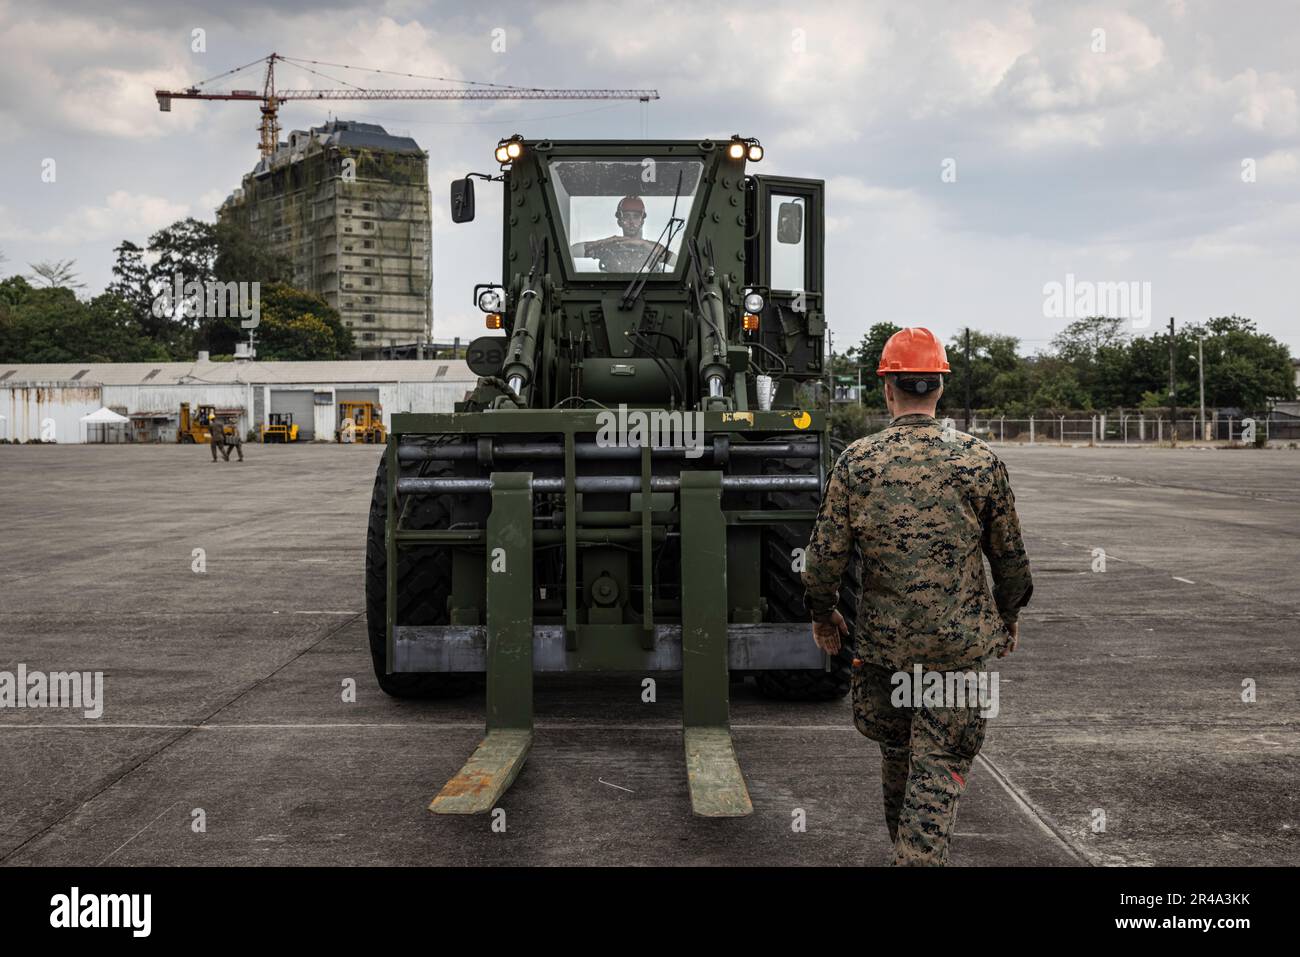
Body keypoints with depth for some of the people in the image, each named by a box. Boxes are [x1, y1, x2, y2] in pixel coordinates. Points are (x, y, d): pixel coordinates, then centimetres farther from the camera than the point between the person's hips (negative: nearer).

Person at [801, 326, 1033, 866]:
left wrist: (822, 612, 12)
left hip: (883, 639, 2)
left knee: (896, 749, 21)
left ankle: (905, 847, 39)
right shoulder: (979, 461, -6)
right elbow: (1008, 552, 3)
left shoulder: (857, 462, -7)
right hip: (959, 640, -1)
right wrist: (1009, 614, 18)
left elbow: (827, 551, -4)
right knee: (940, 763, 3)